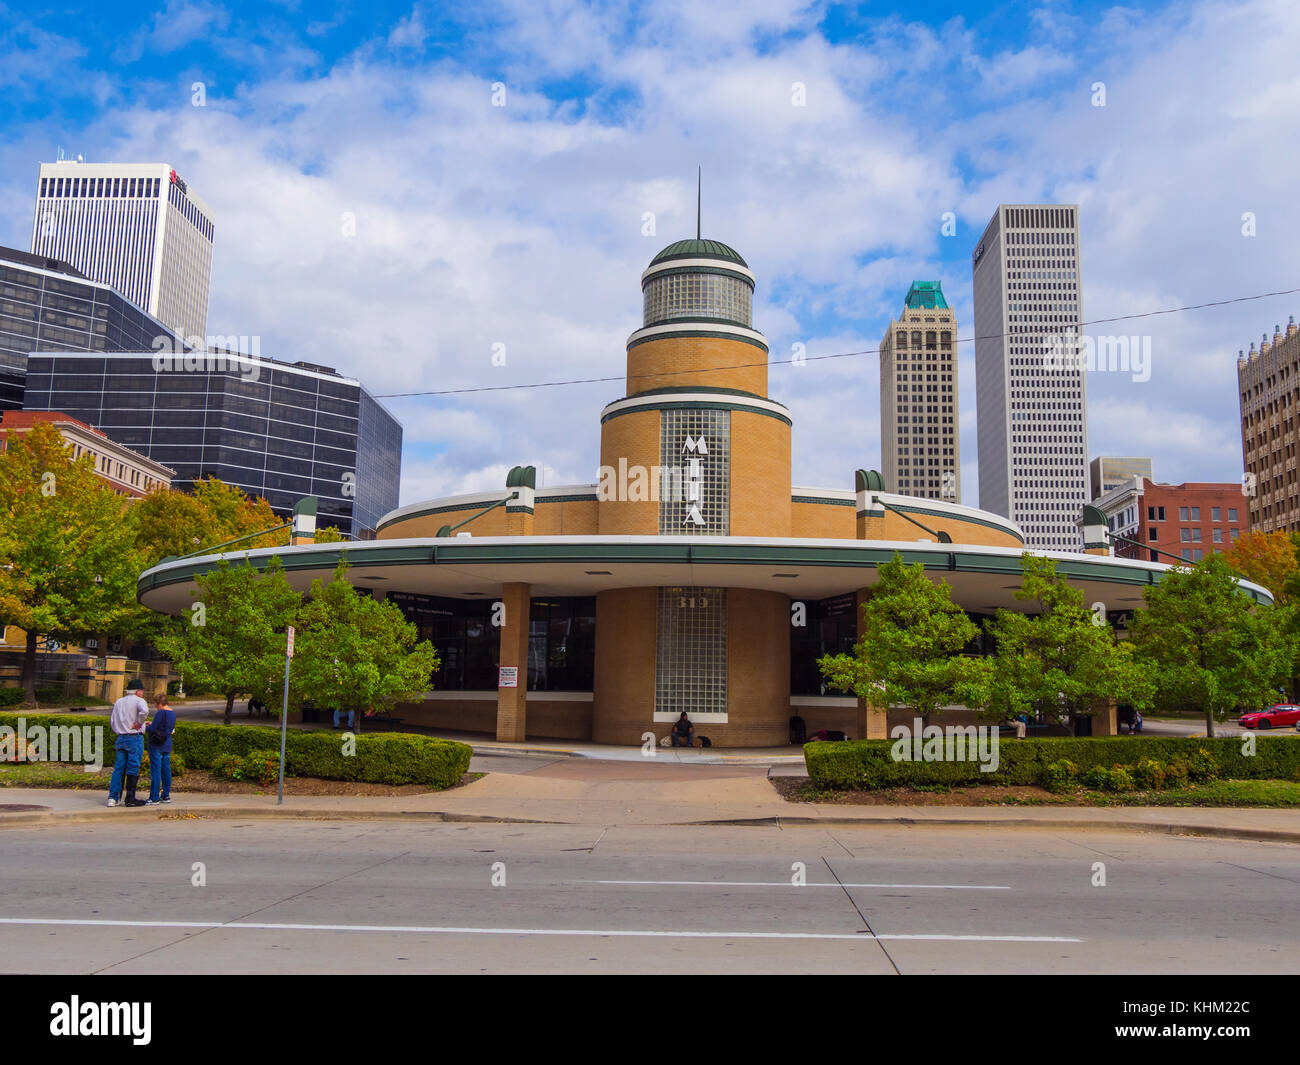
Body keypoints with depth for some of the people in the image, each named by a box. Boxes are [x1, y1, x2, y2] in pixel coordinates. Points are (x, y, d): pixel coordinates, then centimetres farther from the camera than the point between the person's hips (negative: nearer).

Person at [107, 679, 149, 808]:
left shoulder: (118, 702, 17)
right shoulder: (138, 700, -5)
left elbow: (112, 721, 19)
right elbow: (144, 711, -28)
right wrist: (140, 723, -12)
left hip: (120, 738, 6)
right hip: (135, 738, -6)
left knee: (118, 768, 8)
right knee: (133, 768, -2)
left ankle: (113, 797, 3)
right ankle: (130, 799, 0)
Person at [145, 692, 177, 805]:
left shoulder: (160, 713, -17)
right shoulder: (172, 713, 9)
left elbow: (152, 730, -17)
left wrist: (145, 729, 3)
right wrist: (153, 724, 22)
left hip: (157, 746, -8)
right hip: (167, 746, 8)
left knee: (155, 771, -4)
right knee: (166, 770, 13)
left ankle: (154, 798, -3)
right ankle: (166, 796, 19)